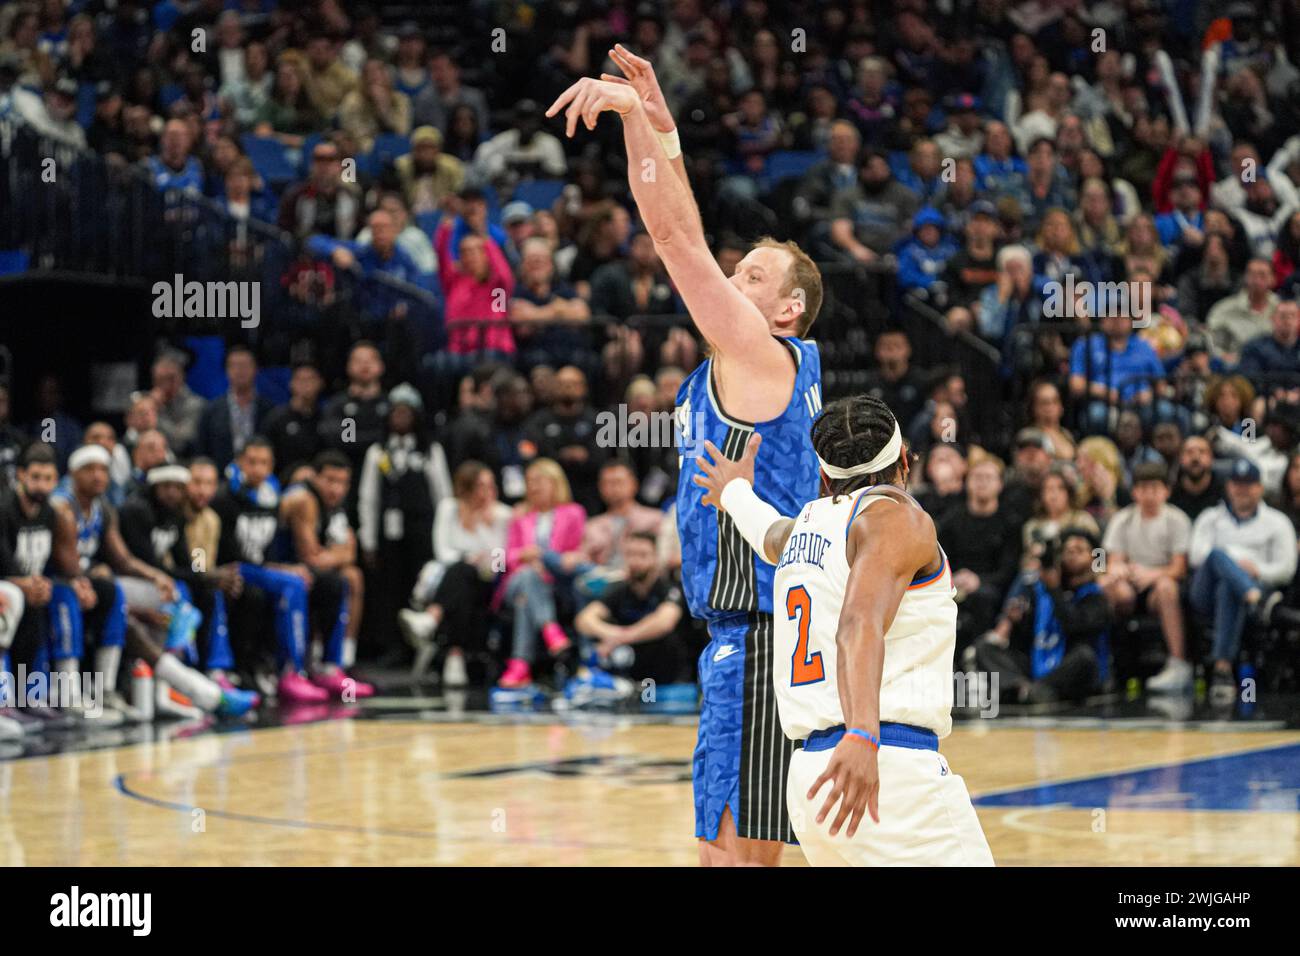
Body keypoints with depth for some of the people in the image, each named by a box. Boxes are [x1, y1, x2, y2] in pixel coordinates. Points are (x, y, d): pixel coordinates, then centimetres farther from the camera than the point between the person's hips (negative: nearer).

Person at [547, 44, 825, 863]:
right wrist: (659, 125, 17)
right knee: (741, 846, 13)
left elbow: (679, 238, -15)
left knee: (732, 847, -12)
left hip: (757, 638, -10)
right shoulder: (764, 365, 17)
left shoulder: (761, 355, -8)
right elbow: (684, 236, 20)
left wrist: (634, 117, -15)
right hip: (747, 632, 10)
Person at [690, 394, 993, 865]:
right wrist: (862, 736, -35)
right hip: (894, 769, -8)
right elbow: (861, 625, -21)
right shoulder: (897, 516, -3)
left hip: (809, 769, 9)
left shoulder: (804, 524, 21)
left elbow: (771, 533, 48)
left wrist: (736, 493, 71)